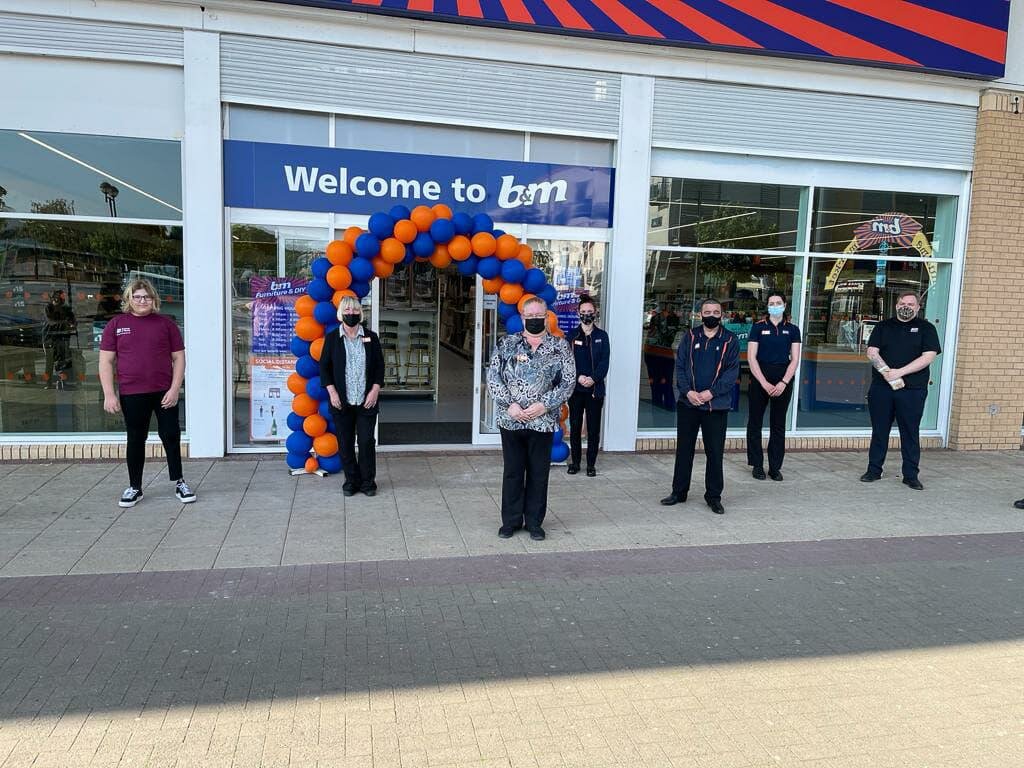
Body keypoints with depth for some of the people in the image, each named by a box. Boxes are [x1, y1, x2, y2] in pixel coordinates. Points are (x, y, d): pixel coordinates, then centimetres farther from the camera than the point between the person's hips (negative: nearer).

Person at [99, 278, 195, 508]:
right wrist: (109, 394, -4)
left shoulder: (165, 323, 4)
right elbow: (106, 362, 4)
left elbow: (178, 358, 4)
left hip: (164, 393, 0)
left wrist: (175, 389, -6)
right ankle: (135, 488, 23)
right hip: (131, 395, 1)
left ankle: (179, 483, 16)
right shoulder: (116, 325, 5)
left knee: (171, 436, 3)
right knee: (136, 439, 10)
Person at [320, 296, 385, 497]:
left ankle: (368, 481, 15)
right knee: (345, 442, 6)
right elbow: (324, 366, 3)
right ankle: (351, 480, 20)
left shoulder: (371, 337, 3)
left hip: (367, 401, 0)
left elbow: (379, 365, 5)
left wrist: (375, 390, -7)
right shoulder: (332, 338, 2)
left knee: (367, 441, 1)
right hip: (342, 401, 0)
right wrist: (331, 391, -7)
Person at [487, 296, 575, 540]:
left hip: (543, 421, 0)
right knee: (512, 472, 10)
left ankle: (534, 522, 22)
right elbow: (493, 376, -1)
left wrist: (544, 405, -13)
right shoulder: (506, 344, 4)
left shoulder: (560, 347, 3)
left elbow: (569, 382, -2)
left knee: (538, 473, 9)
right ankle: (511, 520, 23)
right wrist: (509, 404, -13)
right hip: (511, 420, 1)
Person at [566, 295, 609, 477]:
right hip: (575, 388, 1)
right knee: (575, 427, 6)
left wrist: (593, 378, -16)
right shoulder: (572, 336, 6)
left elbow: (604, 362, -2)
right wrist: (578, 377, -15)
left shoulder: (602, 336, 6)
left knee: (593, 428, 3)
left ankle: (591, 463, 12)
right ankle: (575, 461, 17)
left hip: (595, 388, 0)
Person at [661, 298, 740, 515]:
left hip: (717, 405, -1)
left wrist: (711, 392, -14)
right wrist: (688, 391, -12)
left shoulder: (730, 340, 1)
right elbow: (680, 366, 2)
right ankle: (679, 492, 22)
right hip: (688, 403, 2)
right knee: (684, 449, 10)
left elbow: (732, 371, -4)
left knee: (715, 452, 4)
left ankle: (714, 496, 17)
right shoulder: (690, 337, 6)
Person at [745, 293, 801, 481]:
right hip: (759, 378, -1)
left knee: (778, 425, 7)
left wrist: (783, 383, -11)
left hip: (783, 380, 1)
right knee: (755, 423, 3)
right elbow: (751, 357, -4)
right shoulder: (758, 327, 2)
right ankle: (757, 465, 13)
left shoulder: (792, 330, 7)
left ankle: (775, 467, 14)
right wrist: (765, 383, -12)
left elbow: (795, 359, 3)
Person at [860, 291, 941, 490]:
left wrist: (899, 372, -16)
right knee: (879, 430, 8)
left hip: (912, 390, -2)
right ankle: (874, 470, 18)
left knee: (910, 432, 4)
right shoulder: (883, 326, 10)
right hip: (881, 387, 2)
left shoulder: (926, 328, 4)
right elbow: (872, 352, 1)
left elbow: (928, 357, -7)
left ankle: (911, 475, 11)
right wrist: (887, 373, -14)